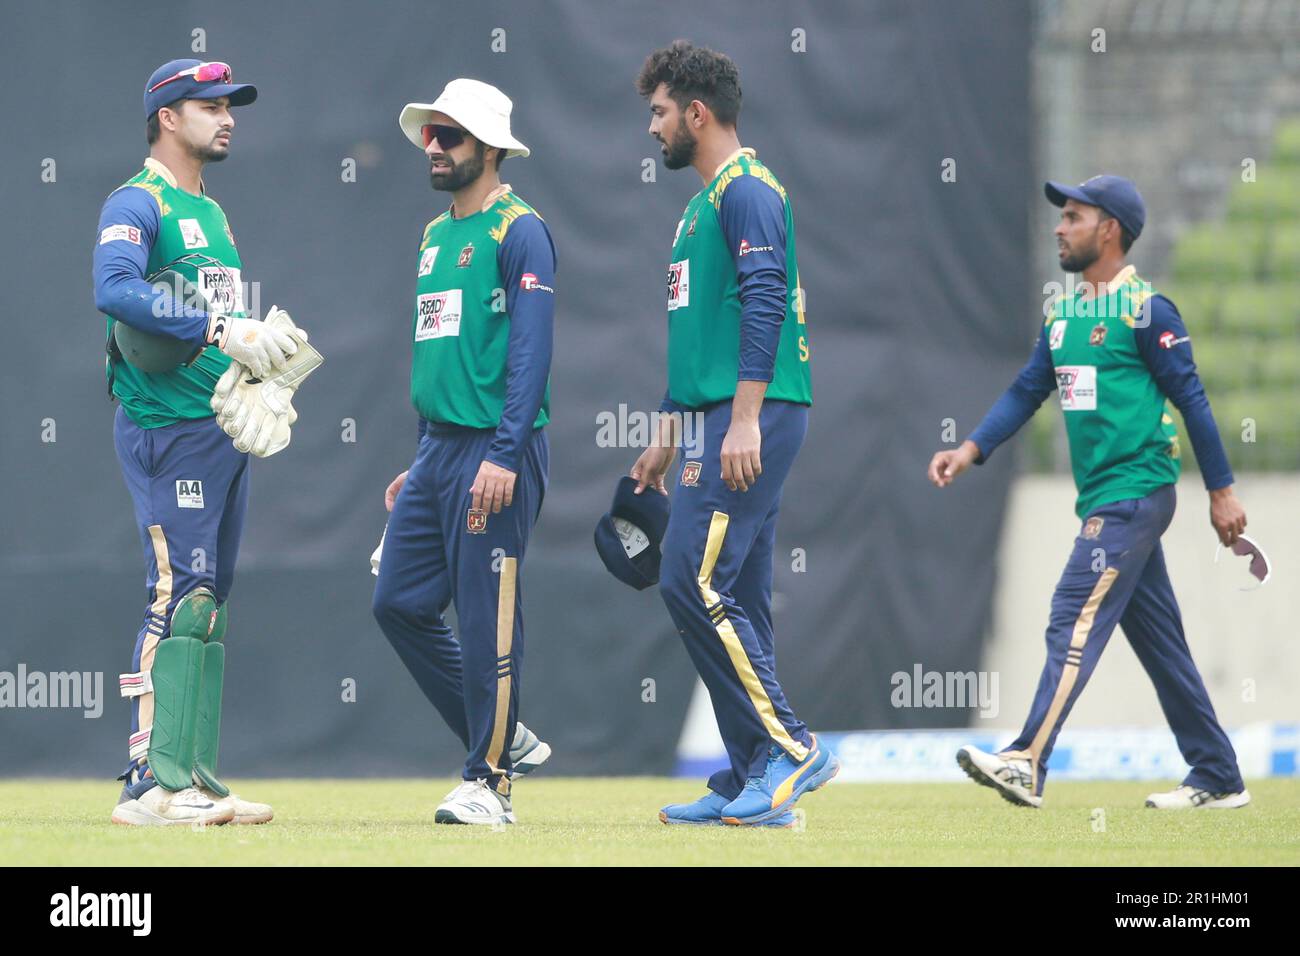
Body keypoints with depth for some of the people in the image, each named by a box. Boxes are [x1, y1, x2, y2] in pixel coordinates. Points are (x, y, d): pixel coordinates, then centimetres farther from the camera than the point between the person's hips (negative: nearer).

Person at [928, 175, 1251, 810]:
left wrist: (1221, 490, -9)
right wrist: (972, 450, 0)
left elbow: (1191, 399, -8)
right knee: (1158, 640, 12)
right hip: (1100, 497, 9)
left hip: (1135, 491, -9)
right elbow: (1026, 392, 14)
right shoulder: (1062, 313, 15)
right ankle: (1218, 779, 18)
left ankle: (1028, 765, -26)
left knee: (1075, 622, -18)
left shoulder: (1145, 311, -8)